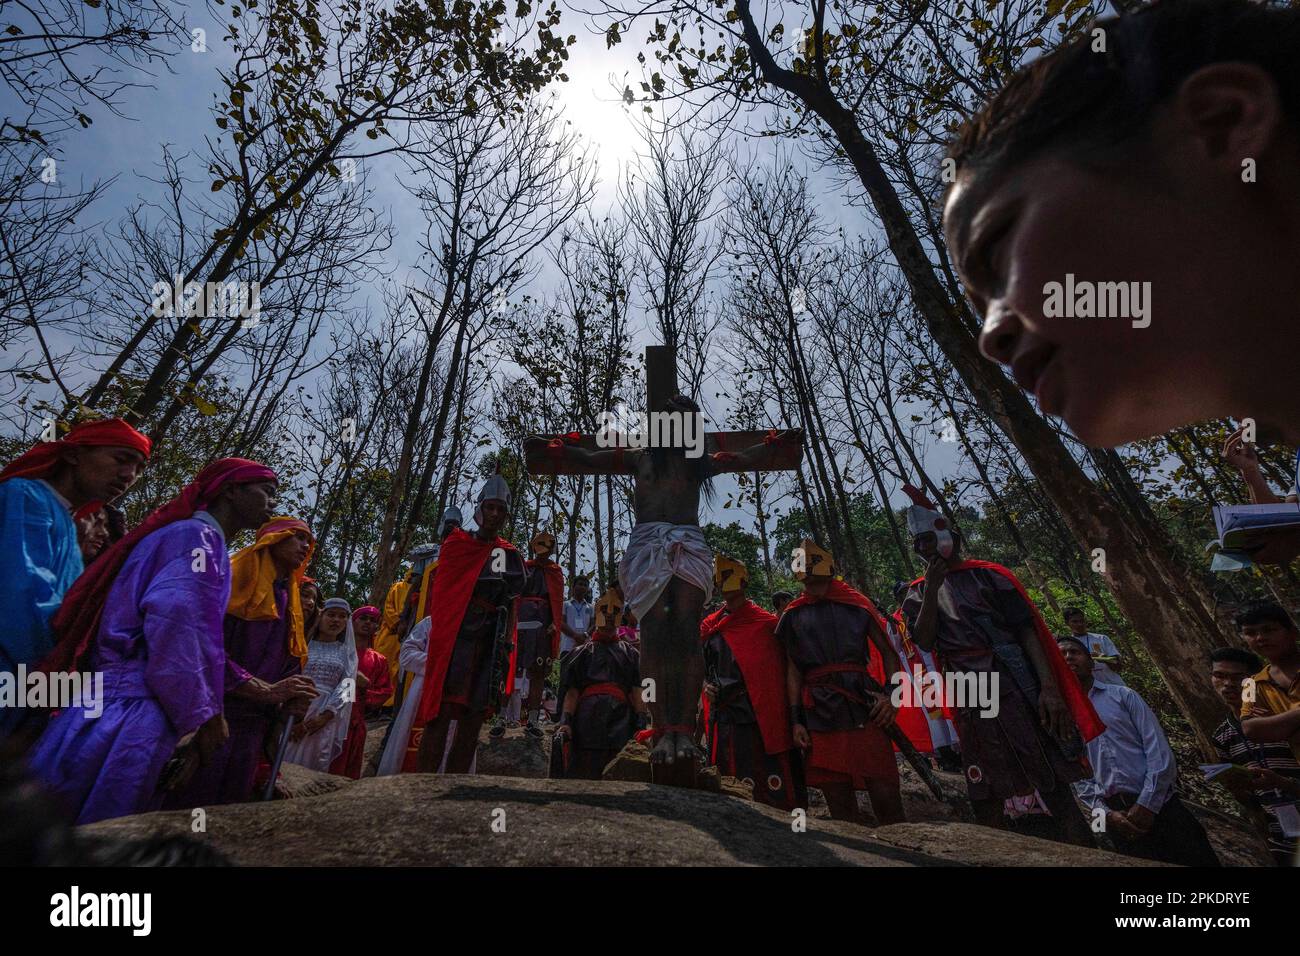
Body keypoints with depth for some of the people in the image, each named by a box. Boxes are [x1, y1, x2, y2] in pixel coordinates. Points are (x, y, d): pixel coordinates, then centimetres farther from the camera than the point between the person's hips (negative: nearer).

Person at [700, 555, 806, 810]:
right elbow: (702, 667, 22)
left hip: (763, 714, -3)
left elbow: (780, 670, 0)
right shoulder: (709, 626, 10)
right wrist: (706, 685, 4)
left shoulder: (766, 622, 0)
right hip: (724, 719, 4)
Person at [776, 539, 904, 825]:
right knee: (838, 800, 5)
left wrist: (891, 694, -4)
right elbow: (793, 670, 11)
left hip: (863, 706, -1)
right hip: (819, 714, 1)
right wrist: (796, 720, 4)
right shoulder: (793, 616, 12)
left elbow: (888, 653, 12)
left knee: (885, 792, -5)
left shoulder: (857, 604, 10)